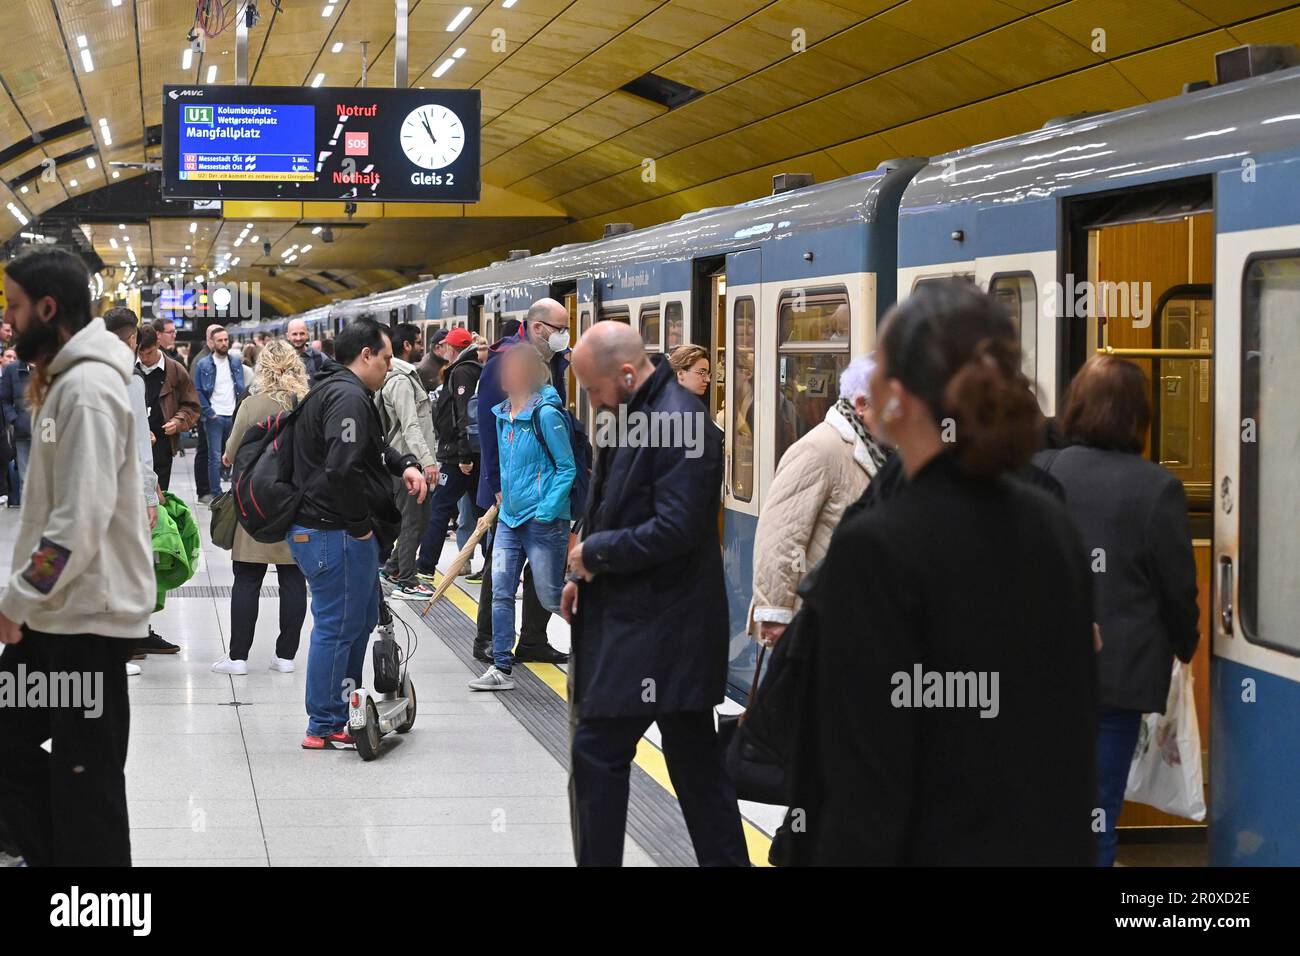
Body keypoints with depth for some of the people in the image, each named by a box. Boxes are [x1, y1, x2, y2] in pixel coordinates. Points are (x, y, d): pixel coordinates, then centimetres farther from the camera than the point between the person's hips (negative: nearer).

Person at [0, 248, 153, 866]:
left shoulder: (86, 388, -17)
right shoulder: (65, 381, 14)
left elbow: (80, 522, -24)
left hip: (87, 617, -10)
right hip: (54, 613, 10)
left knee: (84, 781, -2)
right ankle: (53, 854, 25)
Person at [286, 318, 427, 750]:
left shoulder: (335, 390, 17)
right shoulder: (348, 397, -19)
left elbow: (373, 447, 30)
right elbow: (342, 468, -30)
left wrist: (404, 464, 10)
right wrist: (360, 525, -20)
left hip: (339, 531, 11)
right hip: (337, 533, -11)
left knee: (362, 620, 21)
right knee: (338, 627, -3)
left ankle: (345, 712, 31)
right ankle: (324, 727, 5)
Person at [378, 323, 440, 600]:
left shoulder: (409, 376, 18)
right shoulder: (400, 381, -16)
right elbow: (410, 426, -26)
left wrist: (428, 458, 25)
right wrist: (427, 460, -33)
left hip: (414, 463, 10)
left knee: (420, 518, 17)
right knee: (412, 521, -5)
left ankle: (394, 568, 27)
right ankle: (405, 583, 1)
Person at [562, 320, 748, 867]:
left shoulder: (680, 423, -19)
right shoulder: (637, 414, 13)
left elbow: (674, 530, -25)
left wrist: (594, 552, -14)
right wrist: (585, 576, 10)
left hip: (654, 631, -10)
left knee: (596, 753, -6)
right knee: (695, 760, 14)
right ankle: (726, 858, 21)